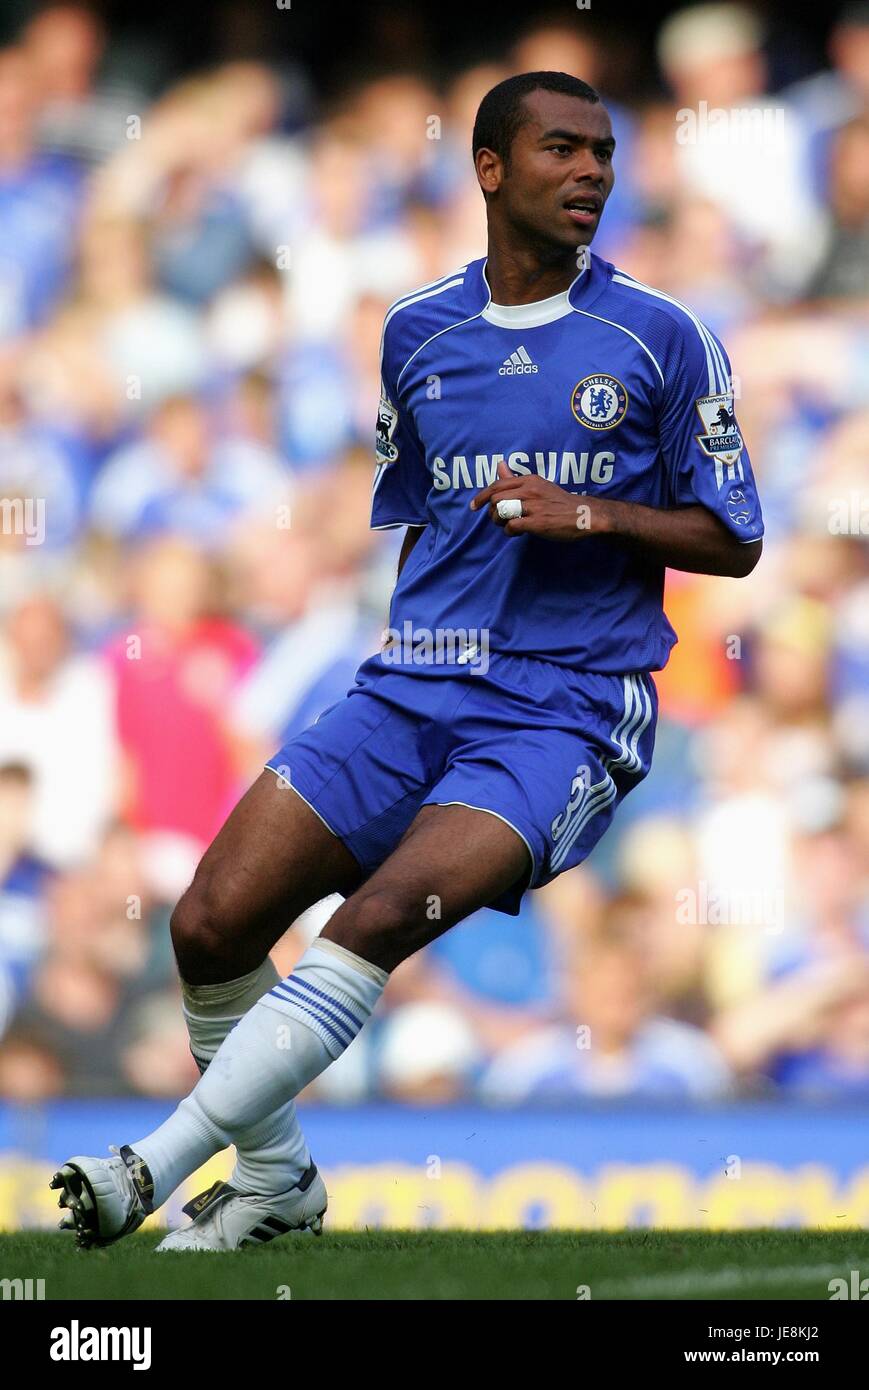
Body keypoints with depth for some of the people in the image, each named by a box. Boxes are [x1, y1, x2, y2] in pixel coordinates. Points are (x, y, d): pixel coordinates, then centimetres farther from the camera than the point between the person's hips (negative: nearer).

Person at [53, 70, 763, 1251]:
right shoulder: (417, 332, 13)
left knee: (382, 914, -28)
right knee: (212, 924, -11)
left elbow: (733, 543, 4)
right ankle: (272, 1182, 9)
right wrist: (406, 657, 15)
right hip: (416, 690, 5)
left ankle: (156, 1165, -25)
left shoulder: (661, 338, 1)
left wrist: (597, 514, -11)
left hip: (571, 708, -4)